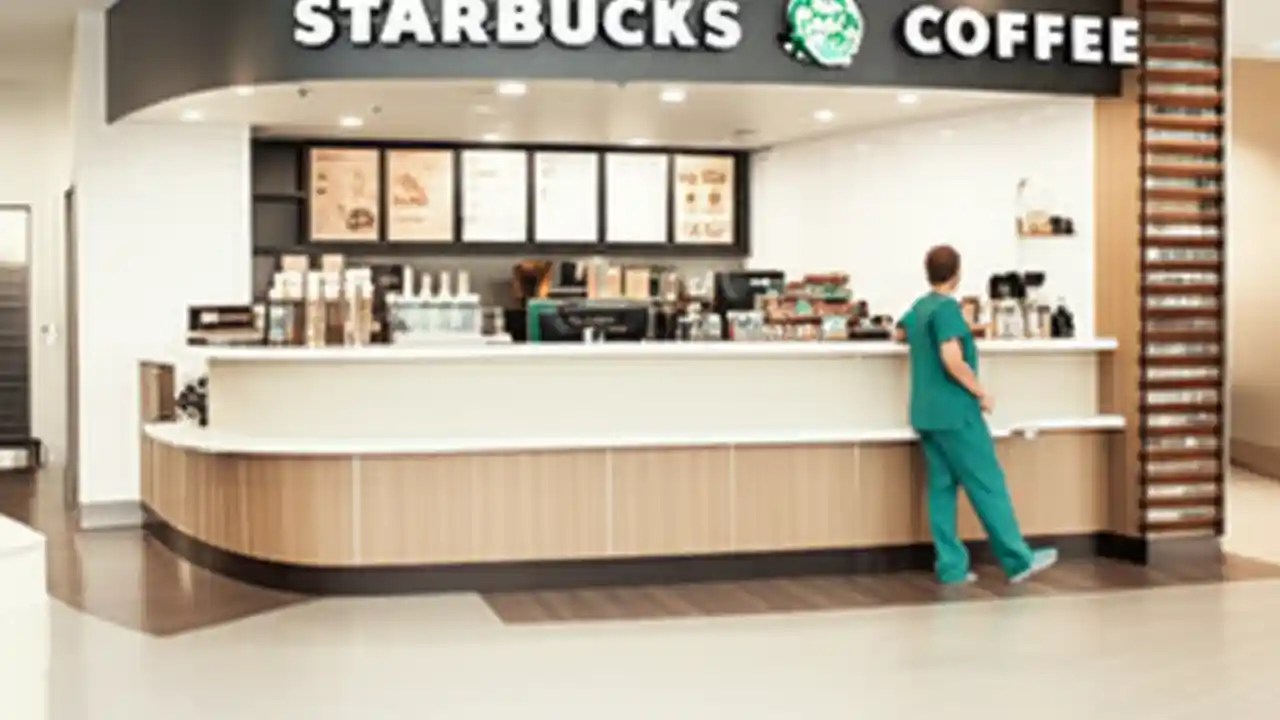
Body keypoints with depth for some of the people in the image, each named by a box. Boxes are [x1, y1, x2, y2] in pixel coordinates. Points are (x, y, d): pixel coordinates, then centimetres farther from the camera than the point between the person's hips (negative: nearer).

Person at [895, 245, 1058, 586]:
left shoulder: (918, 308, 12)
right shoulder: (946, 308, -15)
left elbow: (901, 334, 34)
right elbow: (952, 360, -24)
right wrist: (981, 393, -15)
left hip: (927, 413, 9)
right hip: (955, 412, -9)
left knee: (942, 487, 7)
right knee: (987, 484, -3)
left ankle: (951, 567, 7)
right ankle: (1019, 560, 2)